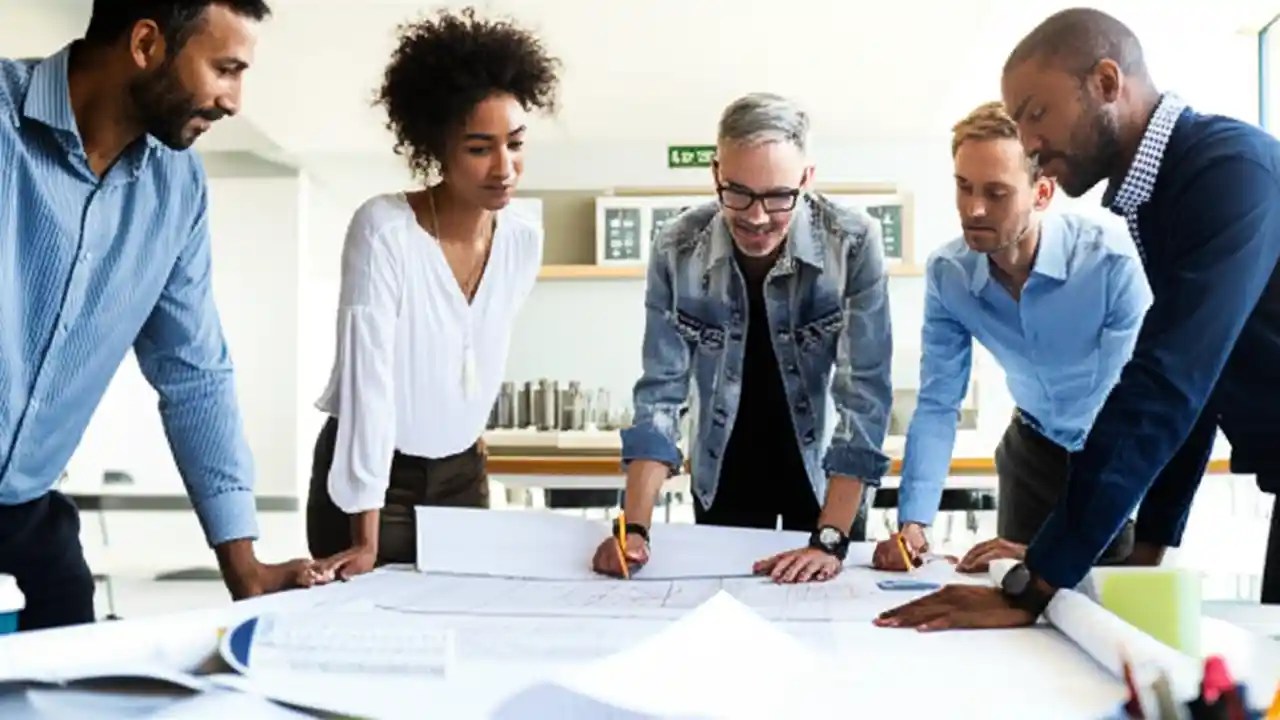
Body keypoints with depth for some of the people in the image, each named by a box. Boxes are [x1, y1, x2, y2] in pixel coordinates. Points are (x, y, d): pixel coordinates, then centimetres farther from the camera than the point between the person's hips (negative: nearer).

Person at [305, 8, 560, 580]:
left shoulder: (525, 240, -5)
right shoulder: (383, 228, -22)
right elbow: (368, 379, -25)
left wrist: (467, 432, 16)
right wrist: (366, 538, -25)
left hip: (461, 475, 5)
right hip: (375, 473, -5)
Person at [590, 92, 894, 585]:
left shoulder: (853, 244, -23)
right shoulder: (677, 250, -18)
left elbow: (864, 393, -24)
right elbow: (661, 392, -14)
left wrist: (830, 541, -31)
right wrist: (635, 528, -23)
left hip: (825, 471, -1)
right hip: (725, 473, 2)